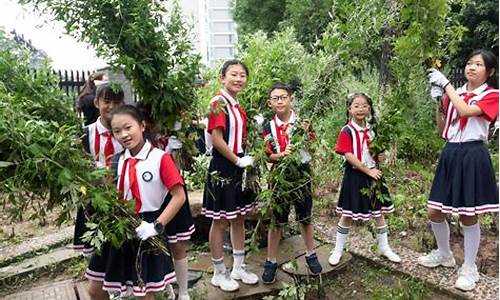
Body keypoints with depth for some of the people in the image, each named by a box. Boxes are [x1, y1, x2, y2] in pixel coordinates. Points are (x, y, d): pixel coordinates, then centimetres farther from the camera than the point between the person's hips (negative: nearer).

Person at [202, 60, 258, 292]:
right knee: (220, 221, 4)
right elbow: (216, 139, -20)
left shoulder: (239, 107, 12)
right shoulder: (218, 103, -13)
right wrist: (238, 161, -14)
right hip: (222, 168, -8)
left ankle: (239, 267, 29)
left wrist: (247, 159, 4)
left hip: (240, 167, 8)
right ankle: (219, 273, 19)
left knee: (239, 218, 15)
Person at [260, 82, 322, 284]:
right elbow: (268, 156, -3)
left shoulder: (302, 121, -2)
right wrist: (282, 155, -22)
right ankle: (271, 262, 16)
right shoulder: (268, 127, -1)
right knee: (276, 221, 4)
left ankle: (311, 254, 32)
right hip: (279, 175, 0)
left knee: (305, 218, 13)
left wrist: (305, 133, -29)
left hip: (302, 173, 1)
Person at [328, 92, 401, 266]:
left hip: (373, 173, 6)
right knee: (347, 214, 3)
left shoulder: (371, 130, 7)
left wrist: (380, 157, -5)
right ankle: (338, 250, 17)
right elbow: (349, 156, -19)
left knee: (379, 211, 13)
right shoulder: (346, 131, -11)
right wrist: (368, 171, -20)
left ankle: (384, 247, 29)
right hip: (355, 176, -5)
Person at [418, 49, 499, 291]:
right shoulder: (455, 94, 11)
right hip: (450, 155, 5)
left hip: (473, 157, -5)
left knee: (468, 216, 3)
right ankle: (444, 254, 33)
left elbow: (465, 111, -24)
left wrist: (446, 84, -17)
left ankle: (469, 268, 22)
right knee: (434, 211, 8)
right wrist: (438, 102, 0)